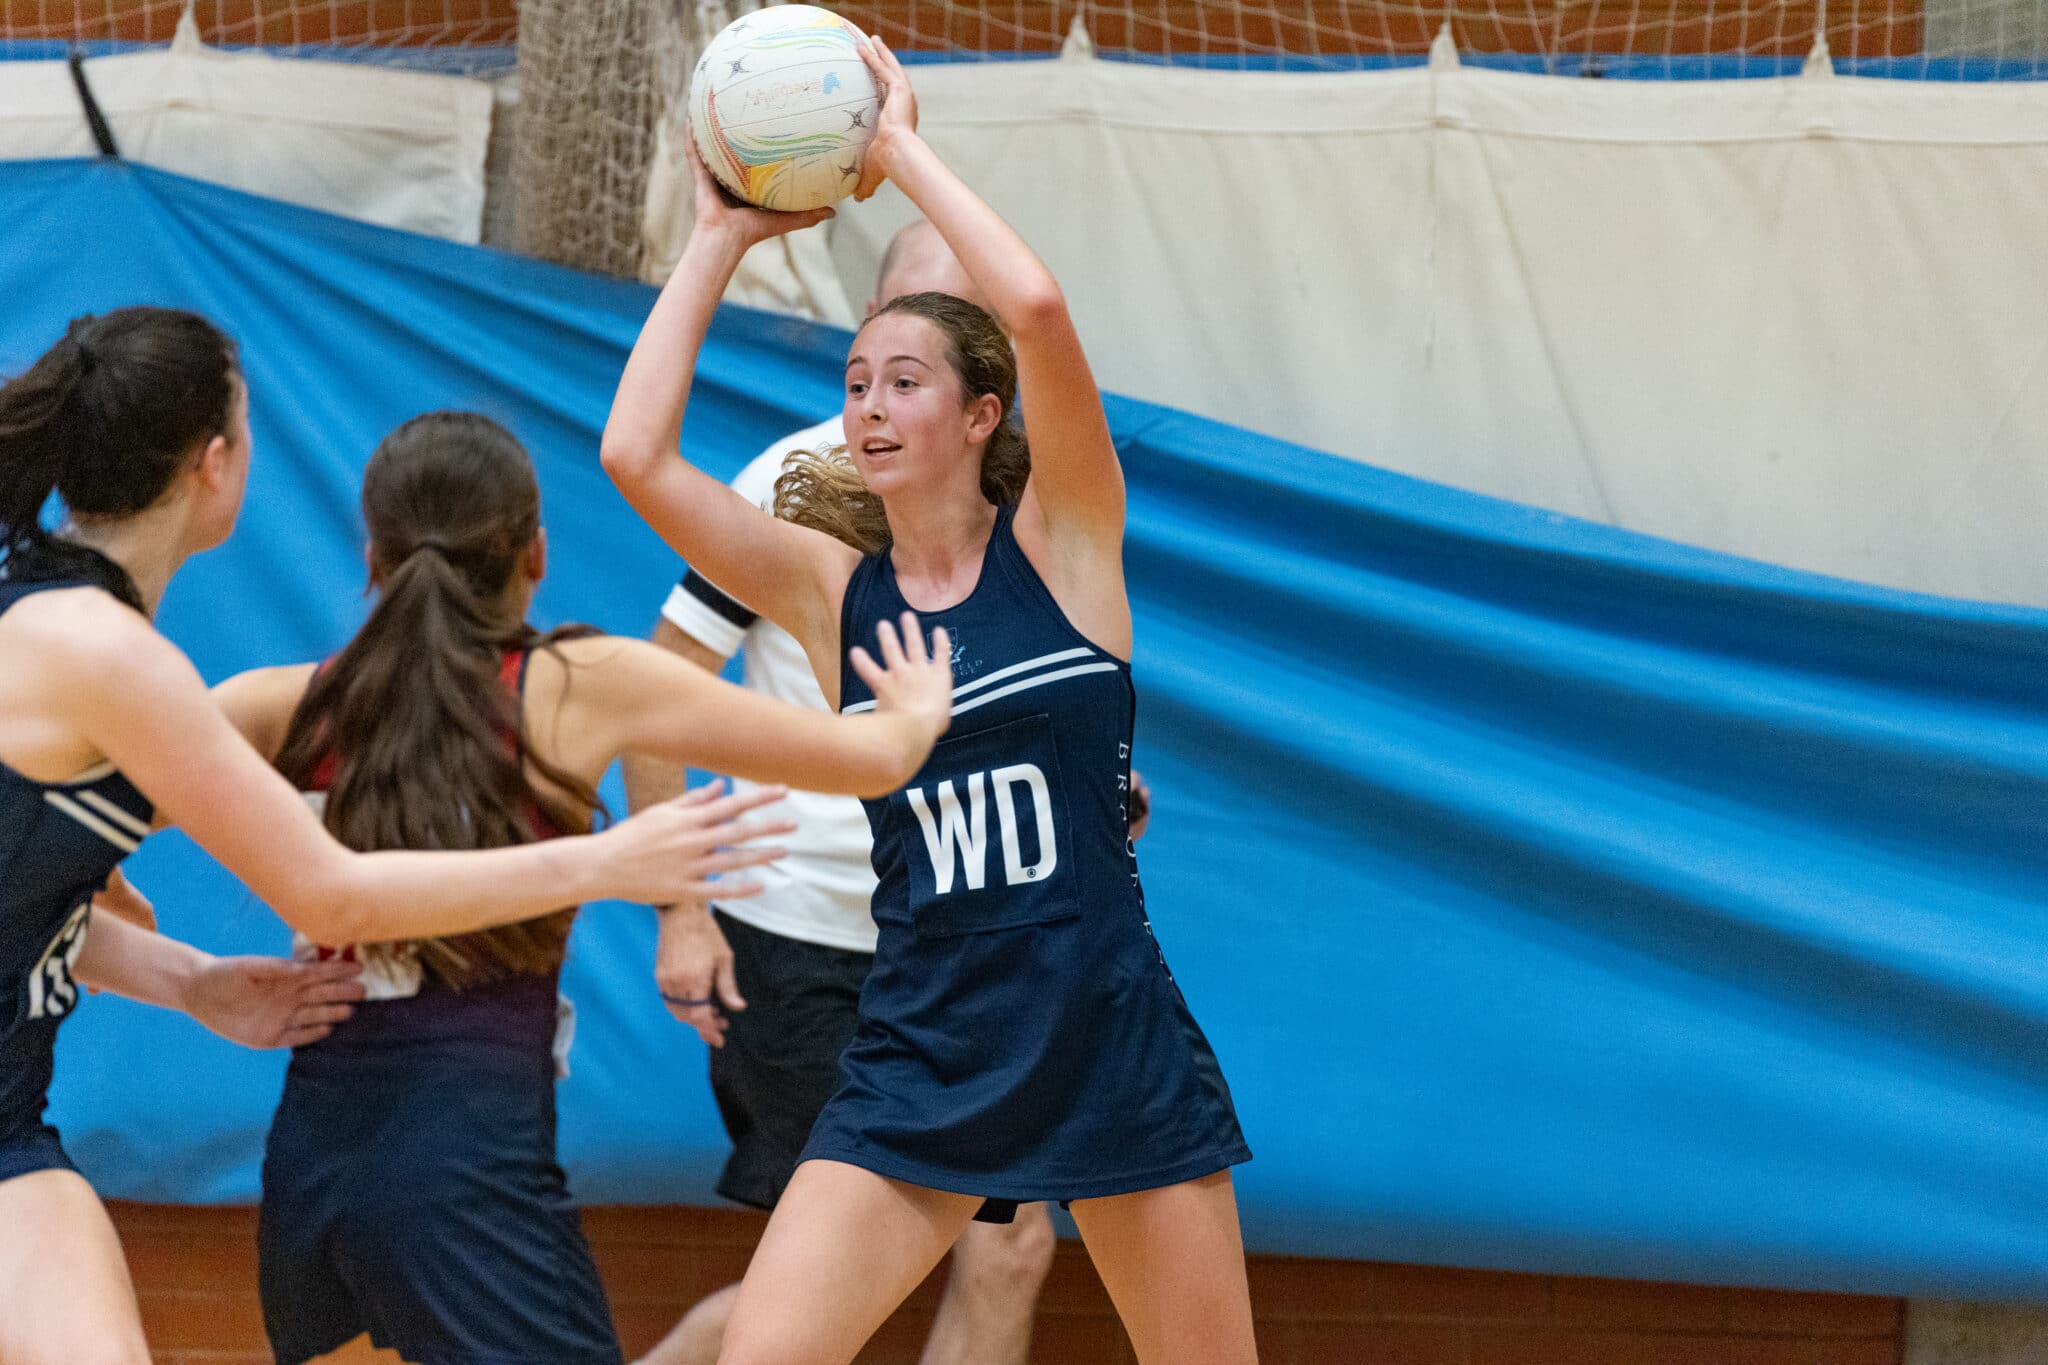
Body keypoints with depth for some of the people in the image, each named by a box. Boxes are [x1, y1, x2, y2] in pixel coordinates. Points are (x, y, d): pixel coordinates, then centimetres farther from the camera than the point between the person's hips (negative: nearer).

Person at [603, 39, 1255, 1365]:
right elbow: (635, 455, -8)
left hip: (1111, 1042, -2)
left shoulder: (1062, 544, -3)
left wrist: (907, 150, -10)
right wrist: (721, 237, -3)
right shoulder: (831, 588, 4)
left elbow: (1039, 309, -20)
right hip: (920, 1057, 2)